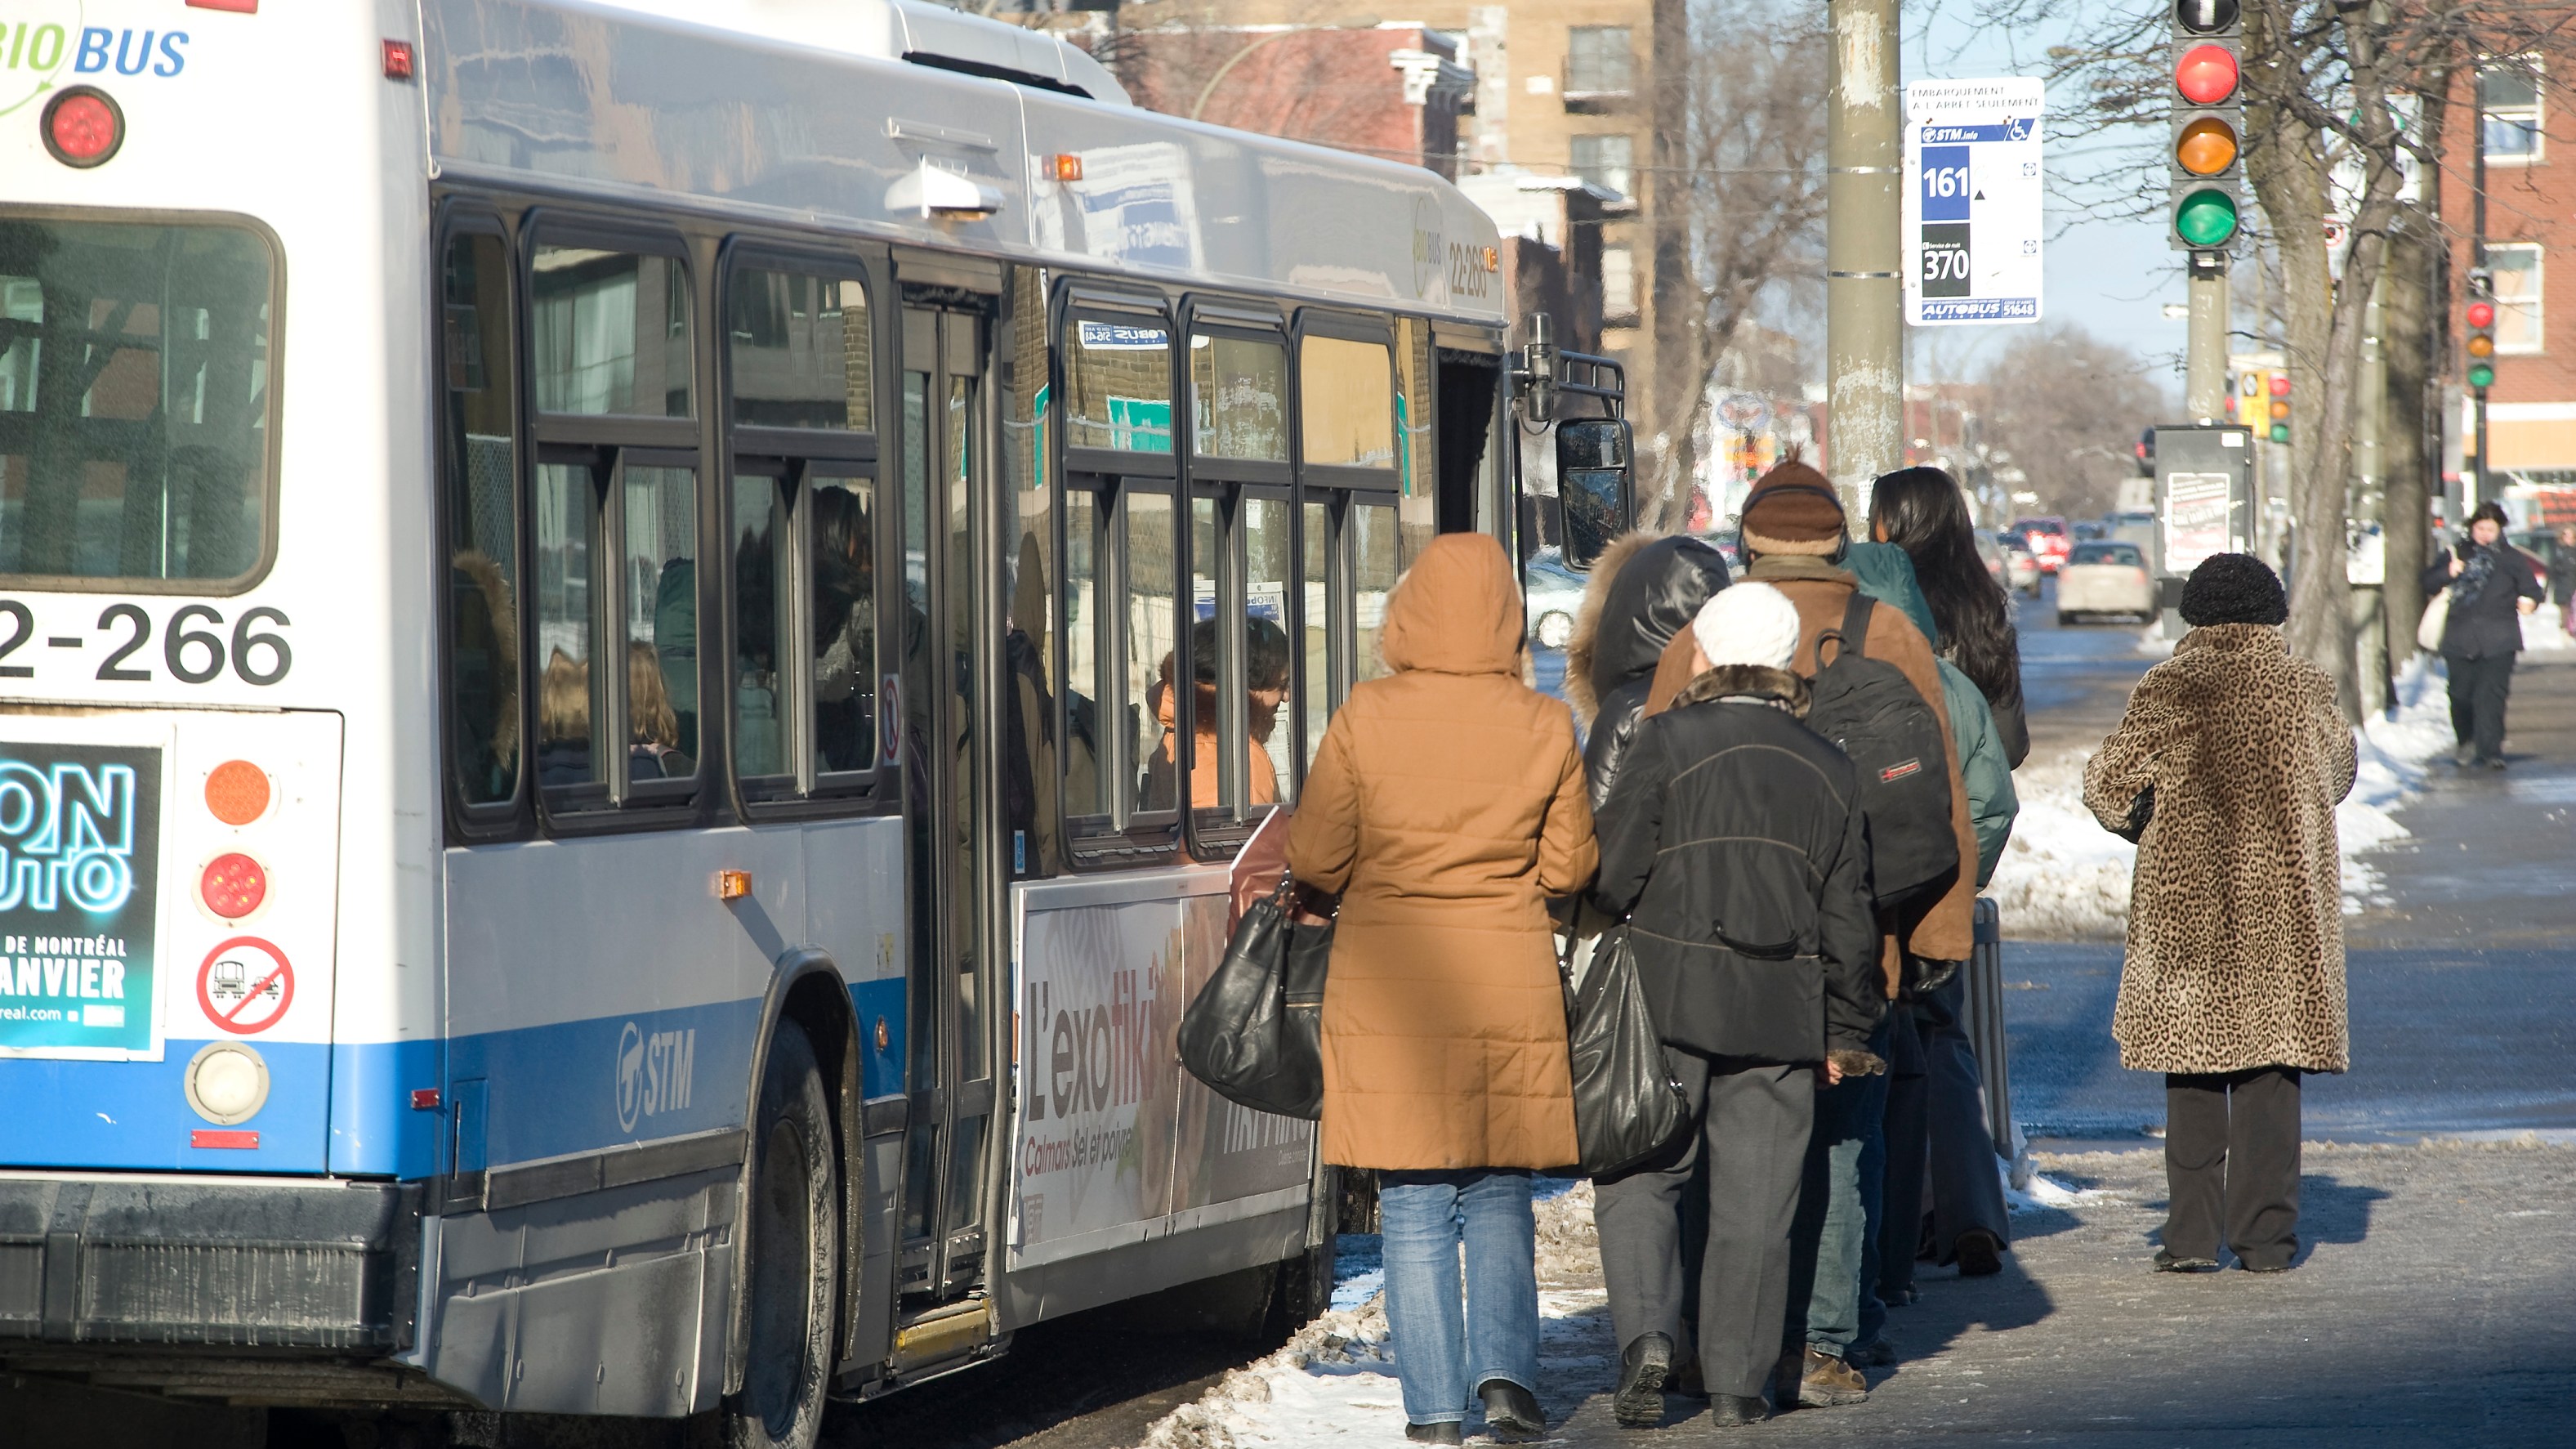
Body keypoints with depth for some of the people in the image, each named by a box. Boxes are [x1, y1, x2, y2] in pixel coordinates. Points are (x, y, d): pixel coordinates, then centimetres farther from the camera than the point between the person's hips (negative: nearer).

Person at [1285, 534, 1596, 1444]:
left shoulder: (1367, 717, -9)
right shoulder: (1546, 728, -5)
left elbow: (1315, 858, -5)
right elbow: (1568, 869, 2)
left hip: (1388, 983, -1)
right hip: (1511, 981, 1)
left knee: (1414, 1205, 6)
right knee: (1499, 1193, 15)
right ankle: (1505, 1369, -1)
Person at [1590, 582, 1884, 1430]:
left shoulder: (1667, 742, -6)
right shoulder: (1826, 769, 7)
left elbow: (1613, 874, -8)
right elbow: (1848, 916, 10)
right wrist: (1847, 1033, 16)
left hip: (1666, 998, -3)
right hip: (1781, 1011, 3)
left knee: (1642, 1176, 7)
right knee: (1754, 1198, 7)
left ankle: (1646, 1335, -12)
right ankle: (1736, 1379, 7)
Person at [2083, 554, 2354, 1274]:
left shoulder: (2167, 689, -6)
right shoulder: (2306, 687, 1)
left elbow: (2106, 784, -5)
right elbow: (2339, 772, 17)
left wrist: (2148, 829, 14)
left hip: (2187, 898, -1)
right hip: (2285, 906, 1)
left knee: (2192, 1066, 6)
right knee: (2271, 1070, 6)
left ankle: (2193, 1233, 1)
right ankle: (2264, 1234, 4)